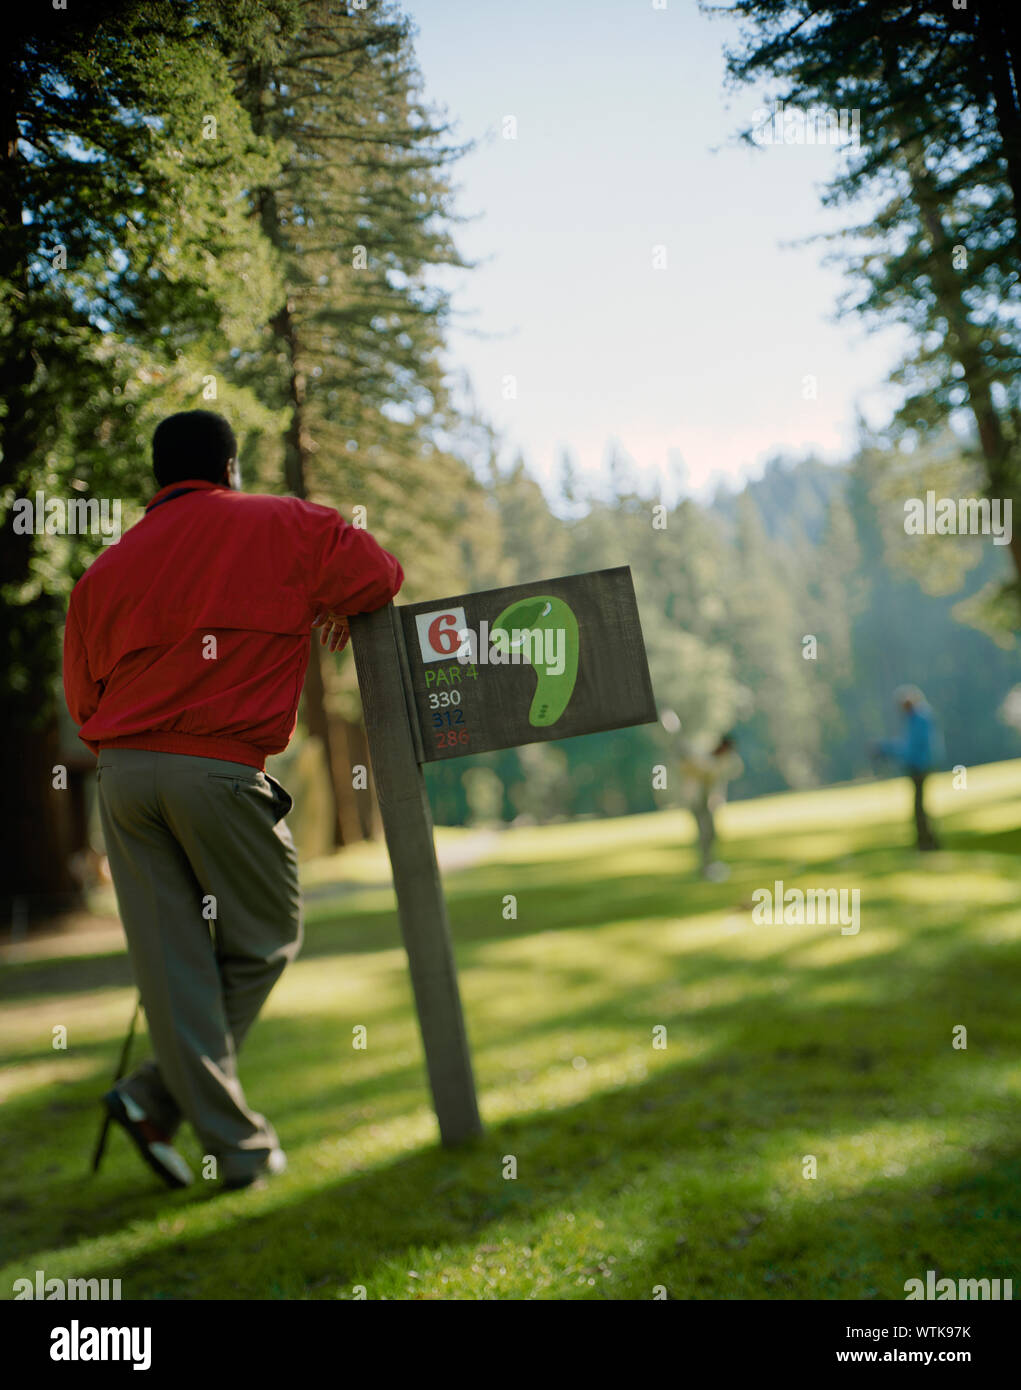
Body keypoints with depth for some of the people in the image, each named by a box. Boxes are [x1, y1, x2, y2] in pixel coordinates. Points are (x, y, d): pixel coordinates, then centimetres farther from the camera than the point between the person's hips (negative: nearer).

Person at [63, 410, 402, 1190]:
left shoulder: (107, 569, 15)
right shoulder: (279, 528, 5)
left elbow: (82, 694, 16)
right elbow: (379, 575, 5)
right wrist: (337, 608, 25)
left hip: (121, 770, 5)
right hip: (221, 769, -5)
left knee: (171, 960, 4)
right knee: (265, 941, 11)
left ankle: (234, 1145, 5)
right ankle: (159, 1096, 4)